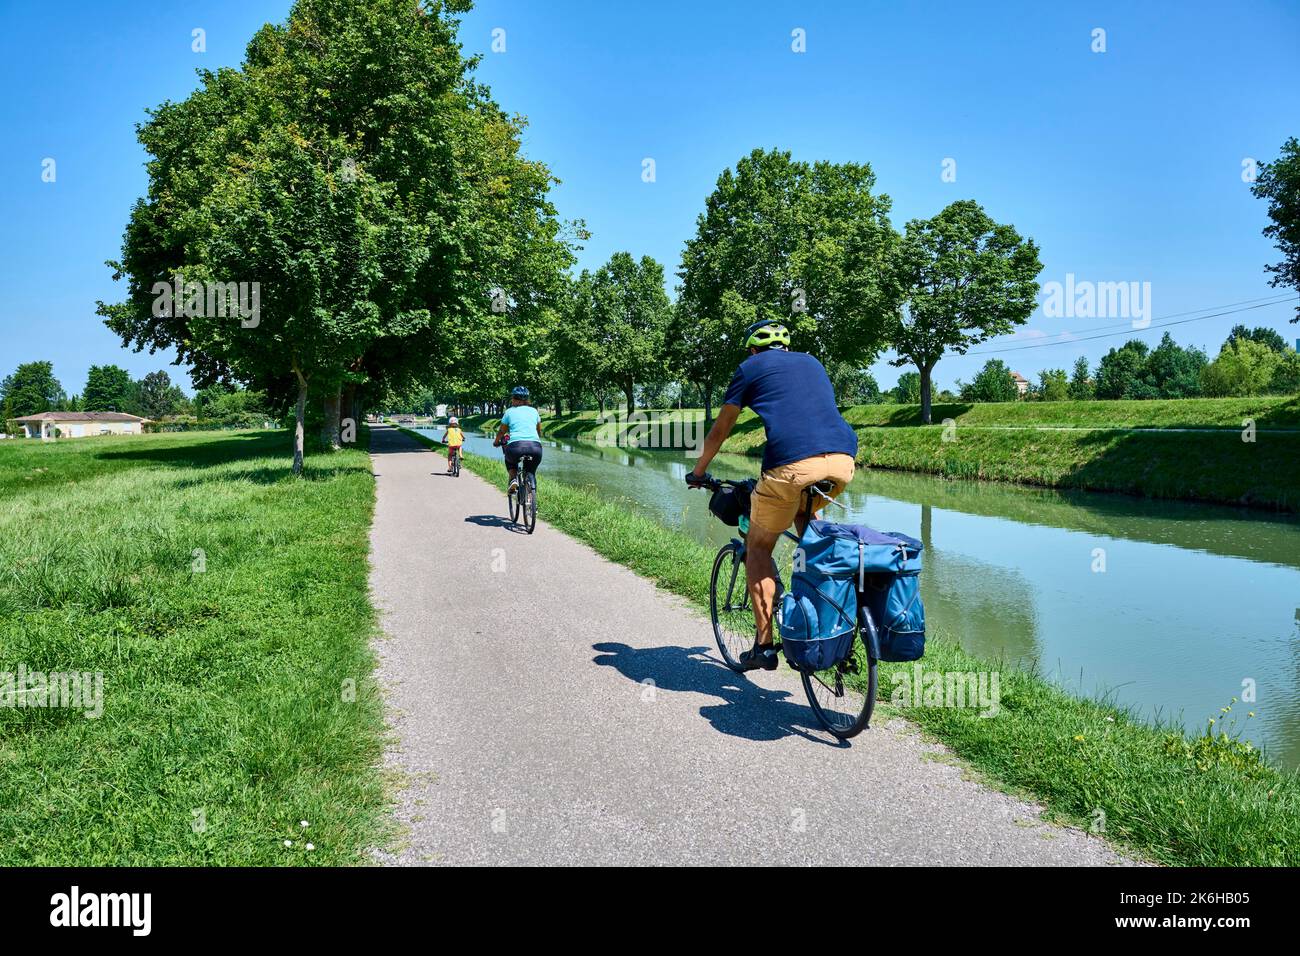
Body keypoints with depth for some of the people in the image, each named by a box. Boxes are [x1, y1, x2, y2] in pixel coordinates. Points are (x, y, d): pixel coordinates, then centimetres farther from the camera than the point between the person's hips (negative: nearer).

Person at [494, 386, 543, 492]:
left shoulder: (509, 411, 15)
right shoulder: (534, 411, 21)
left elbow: (501, 432, 27)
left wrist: (496, 442, 47)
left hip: (516, 446, -1)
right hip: (536, 447, 1)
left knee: (510, 460, 33)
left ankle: (513, 479, 7)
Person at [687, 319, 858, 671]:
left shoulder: (750, 367, 17)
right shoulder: (811, 363, 31)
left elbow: (720, 430, 22)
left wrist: (698, 472, 36)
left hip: (792, 463, -5)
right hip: (843, 460, 5)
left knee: (758, 548, 14)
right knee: (805, 512, 36)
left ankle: (764, 645, 11)